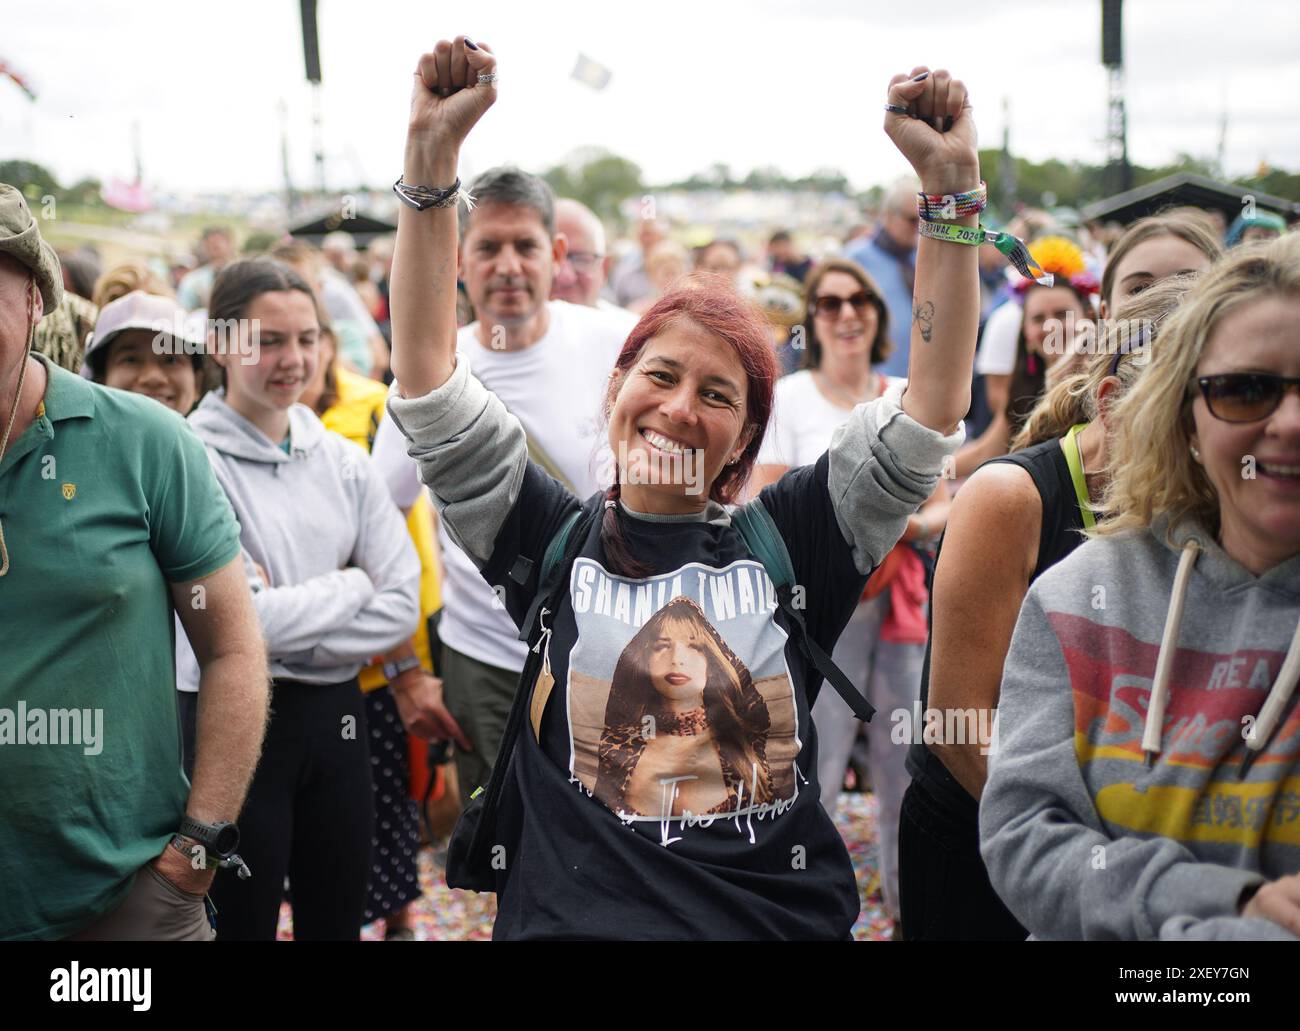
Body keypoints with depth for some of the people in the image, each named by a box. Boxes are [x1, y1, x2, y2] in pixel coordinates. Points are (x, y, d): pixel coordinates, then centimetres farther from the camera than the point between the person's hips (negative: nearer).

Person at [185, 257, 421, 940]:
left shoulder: (342, 459, 5)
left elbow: (401, 607, -2)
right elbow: (244, 622, -18)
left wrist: (290, 640, -12)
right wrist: (352, 584, -5)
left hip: (333, 714, 5)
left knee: (337, 920, 15)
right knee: (243, 922, 8)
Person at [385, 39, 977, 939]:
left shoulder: (785, 544, -1)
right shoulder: (551, 538, -1)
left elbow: (934, 405, -6)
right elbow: (428, 380, -7)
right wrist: (432, 155, -14)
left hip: (781, 919, 1)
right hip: (575, 917, 0)